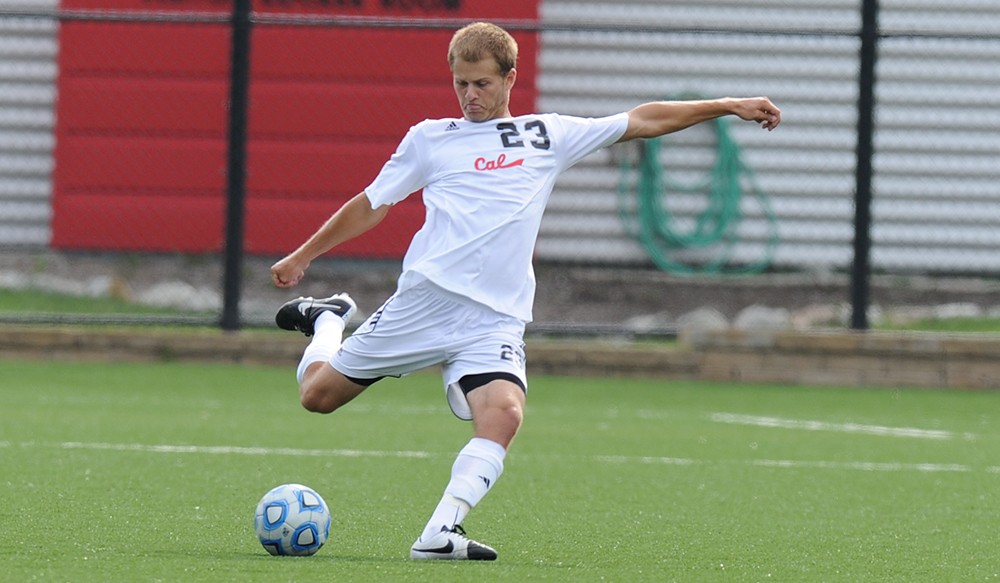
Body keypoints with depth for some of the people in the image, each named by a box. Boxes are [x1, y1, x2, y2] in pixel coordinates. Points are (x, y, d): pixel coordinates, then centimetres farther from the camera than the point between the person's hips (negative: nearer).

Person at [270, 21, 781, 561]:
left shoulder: (548, 134, 15)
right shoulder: (429, 138, 12)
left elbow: (642, 121, 19)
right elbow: (371, 205, 20)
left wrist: (727, 106, 16)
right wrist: (300, 257, 21)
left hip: (495, 319, 0)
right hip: (423, 300, 0)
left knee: (503, 414, -27)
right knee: (318, 394, 4)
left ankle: (440, 533, -30)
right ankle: (329, 319, 36)